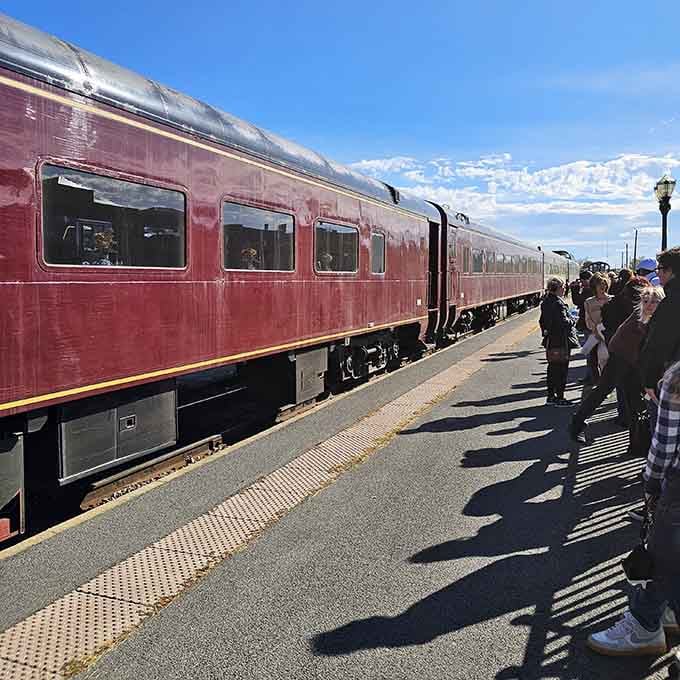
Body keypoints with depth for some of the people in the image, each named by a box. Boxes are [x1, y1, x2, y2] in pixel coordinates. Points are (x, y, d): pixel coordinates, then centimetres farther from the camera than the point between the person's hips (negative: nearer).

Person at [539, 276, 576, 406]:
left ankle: (551, 396, 22)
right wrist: (572, 321, -4)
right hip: (561, 341, -9)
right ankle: (559, 398, 3)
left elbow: (542, 321, 15)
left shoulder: (545, 302, 9)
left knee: (552, 368, 15)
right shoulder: (558, 303, -19)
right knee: (561, 369, -1)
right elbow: (564, 321, -22)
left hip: (550, 340, 9)